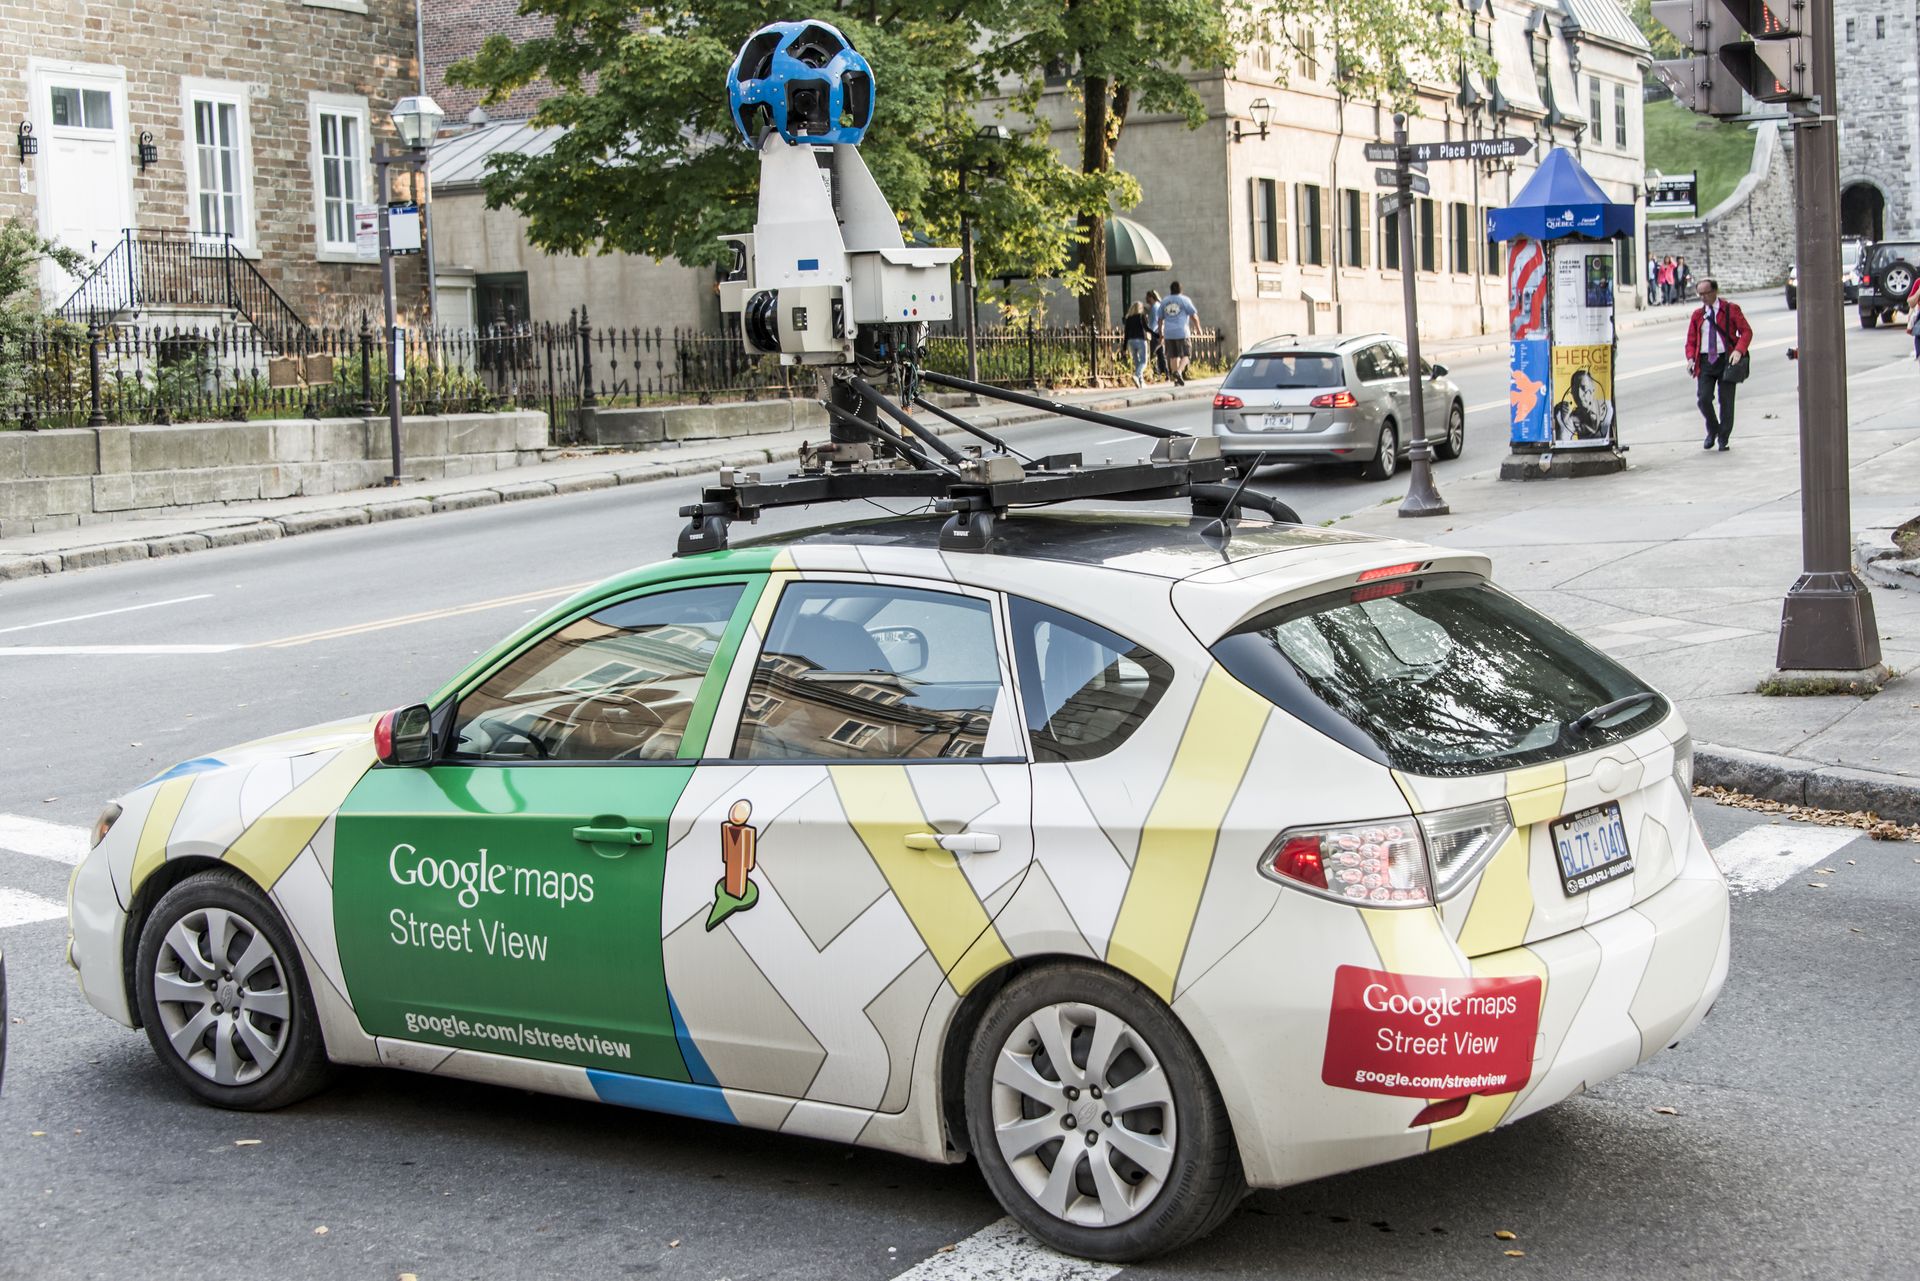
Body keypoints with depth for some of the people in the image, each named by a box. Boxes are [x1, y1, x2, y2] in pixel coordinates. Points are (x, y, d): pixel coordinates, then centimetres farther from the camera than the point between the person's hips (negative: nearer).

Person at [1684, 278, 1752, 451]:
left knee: (1726, 401, -1)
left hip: (1726, 359, -2)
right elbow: (1691, 340, 14)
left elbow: (1746, 331, -3)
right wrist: (1691, 357, -5)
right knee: (1704, 399, -11)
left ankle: (1723, 439, 11)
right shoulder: (1697, 314, 12)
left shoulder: (1731, 310, 2)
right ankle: (1712, 430, 15)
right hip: (1705, 361, 2)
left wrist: (1739, 350, -20)